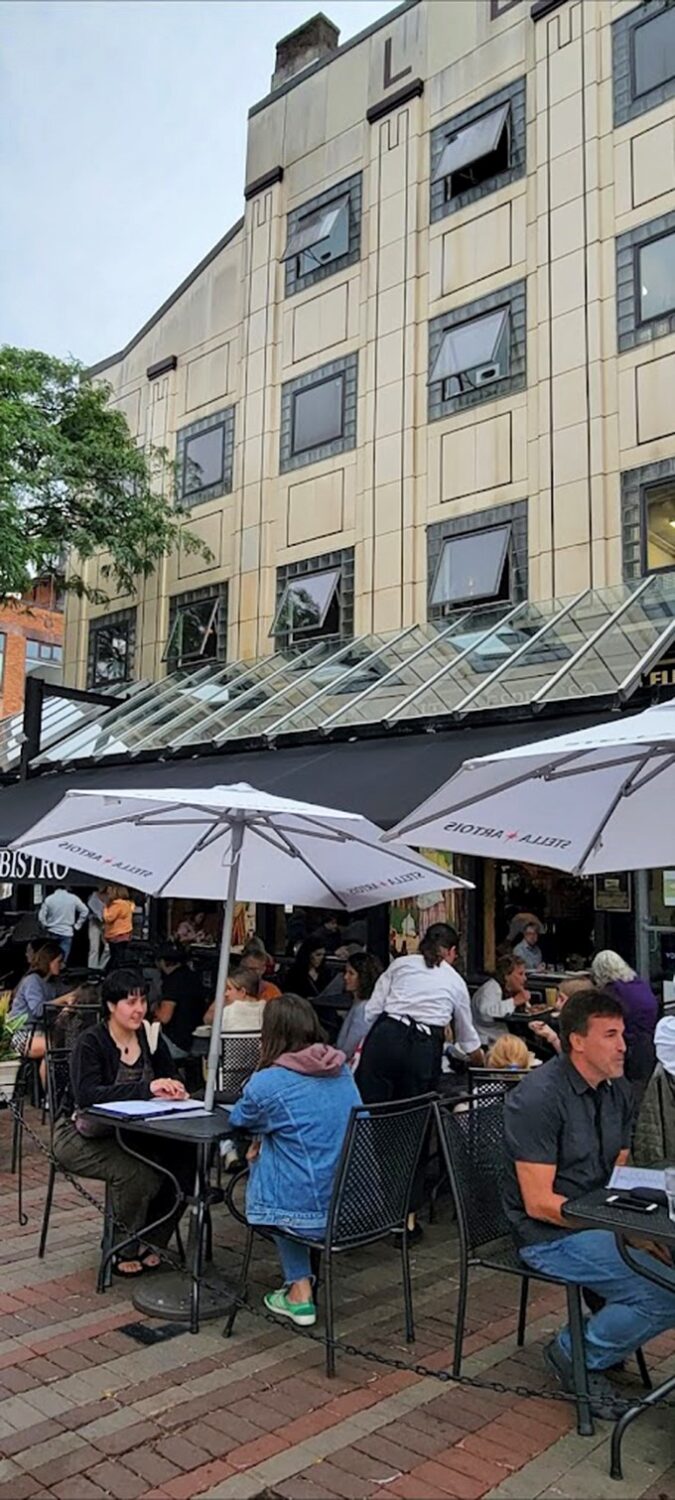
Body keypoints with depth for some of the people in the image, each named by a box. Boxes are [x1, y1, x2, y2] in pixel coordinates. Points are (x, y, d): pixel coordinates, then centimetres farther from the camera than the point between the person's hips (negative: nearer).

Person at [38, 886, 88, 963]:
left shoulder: (49, 899, -4)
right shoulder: (73, 898, -3)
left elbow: (41, 916, -4)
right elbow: (84, 911, 1)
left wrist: (46, 926, 10)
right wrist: (77, 925, 9)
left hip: (53, 932, 1)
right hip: (67, 933, -1)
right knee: (62, 960, 0)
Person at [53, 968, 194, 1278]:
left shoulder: (149, 1037, -1)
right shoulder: (90, 1042, -18)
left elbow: (170, 1078, 1)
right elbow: (87, 1094, -33)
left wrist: (171, 1090, -25)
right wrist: (146, 1088, -43)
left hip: (129, 1132, 5)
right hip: (82, 1135, -5)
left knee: (182, 1159, -19)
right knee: (137, 1174, -30)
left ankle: (151, 1242, 2)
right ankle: (126, 1250, -3)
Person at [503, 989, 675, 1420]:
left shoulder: (619, 1090, 6)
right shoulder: (539, 1097, -19)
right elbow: (539, 1203, -19)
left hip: (599, 1222, 8)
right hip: (551, 1235, -8)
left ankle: (601, 1339, 11)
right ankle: (576, 1354, 2)